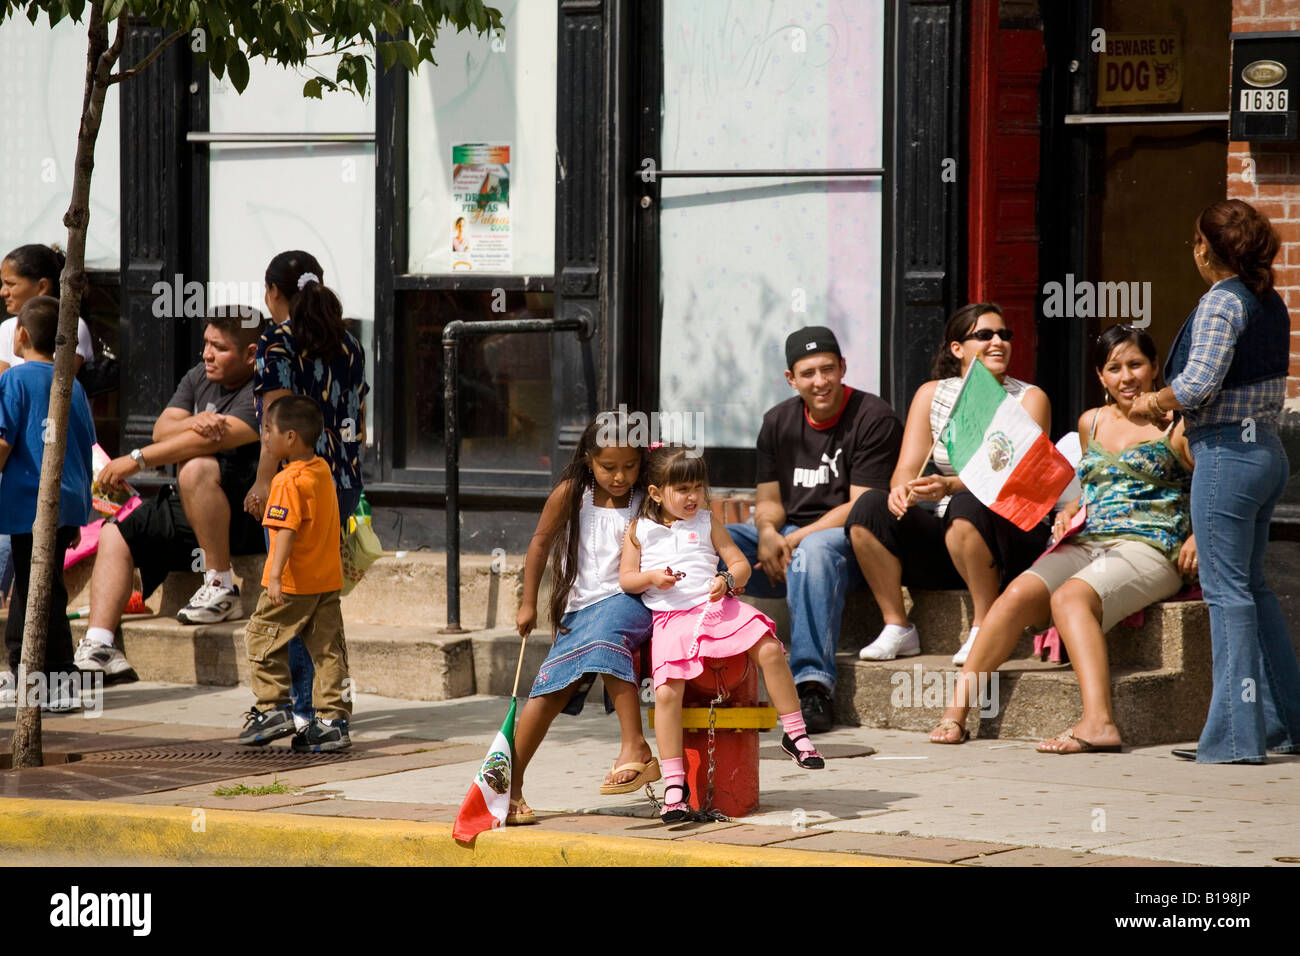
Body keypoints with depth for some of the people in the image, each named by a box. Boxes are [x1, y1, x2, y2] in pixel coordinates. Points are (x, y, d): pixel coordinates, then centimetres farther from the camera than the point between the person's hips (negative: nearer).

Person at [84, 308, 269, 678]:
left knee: (197, 468, -35)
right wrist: (194, 423, -23)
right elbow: (162, 430, 1)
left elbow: (213, 441, -28)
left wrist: (137, 459, -26)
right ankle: (99, 645, -11)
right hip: (191, 510, 8)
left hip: (250, 513, -8)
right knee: (115, 534, 1)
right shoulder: (201, 376, 11)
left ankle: (221, 589, -24)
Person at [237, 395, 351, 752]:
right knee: (327, 649, 7)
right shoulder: (323, 470, 10)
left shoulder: (289, 482, -17)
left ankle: (273, 707, 6)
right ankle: (333, 719, 6)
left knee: (262, 638, 7)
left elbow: (286, 530, -26)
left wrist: (275, 575, -31)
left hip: (295, 584, -8)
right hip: (328, 580, 8)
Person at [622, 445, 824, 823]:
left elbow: (741, 564, 11)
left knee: (770, 649, -22)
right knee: (666, 691, -22)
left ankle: (795, 734, -7)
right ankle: (674, 785, -15)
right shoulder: (639, 530, 12)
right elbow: (626, 578, 8)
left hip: (717, 607, 1)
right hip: (671, 618, -1)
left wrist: (728, 580, -11)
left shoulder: (706, 524, 15)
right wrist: (652, 577, -13)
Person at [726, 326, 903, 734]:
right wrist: (768, 532, -12)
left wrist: (796, 539, -20)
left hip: (850, 542, -6)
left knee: (813, 550, -40)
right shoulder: (778, 422, 14)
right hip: (786, 537, 6)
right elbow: (768, 499, 12)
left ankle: (813, 685, -48)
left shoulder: (874, 419, -6)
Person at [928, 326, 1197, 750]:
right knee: (1018, 594, -24)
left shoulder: (1174, 425, 4)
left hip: (1148, 548, -6)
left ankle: (1098, 722, -51)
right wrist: (1070, 510, 13)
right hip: (1087, 542, 6)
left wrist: (1200, 537, -15)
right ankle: (956, 708, -27)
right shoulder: (1091, 423, 21)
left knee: (1069, 598, -35)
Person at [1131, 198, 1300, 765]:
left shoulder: (1221, 302, -14)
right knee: (1251, 587, 17)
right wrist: (1177, 409, 18)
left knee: (1226, 588, -4)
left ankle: (1237, 736, -3)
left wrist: (1152, 402, -2)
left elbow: (1198, 383, -21)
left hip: (1227, 455, -9)